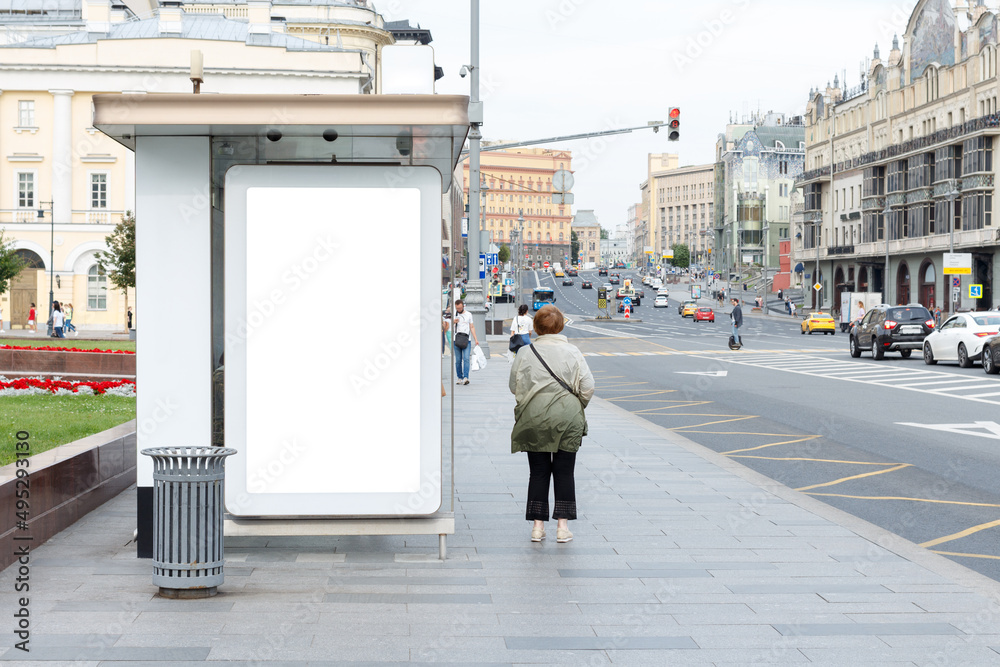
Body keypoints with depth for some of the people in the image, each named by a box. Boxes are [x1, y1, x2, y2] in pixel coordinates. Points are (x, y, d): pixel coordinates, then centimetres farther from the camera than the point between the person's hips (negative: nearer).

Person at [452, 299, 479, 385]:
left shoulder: (468, 314, 10)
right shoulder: (453, 315, 8)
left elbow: (472, 327, 13)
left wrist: (476, 339, 6)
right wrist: (453, 322, -17)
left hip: (467, 340, -1)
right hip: (456, 340, 1)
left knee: (466, 359, -13)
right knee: (458, 360, 0)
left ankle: (466, 377, -21)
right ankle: (459, 378, 8)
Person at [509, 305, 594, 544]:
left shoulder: (524, 353, -1)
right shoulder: (573, 352, -2)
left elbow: (514, 386, 4)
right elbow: (587, 387, -3)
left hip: (534, 418, 1)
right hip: (567, 419, -1)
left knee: (538, 472, 8)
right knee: (564, 472, 6)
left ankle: (537, 525, 7)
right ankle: (563, 525, 4)